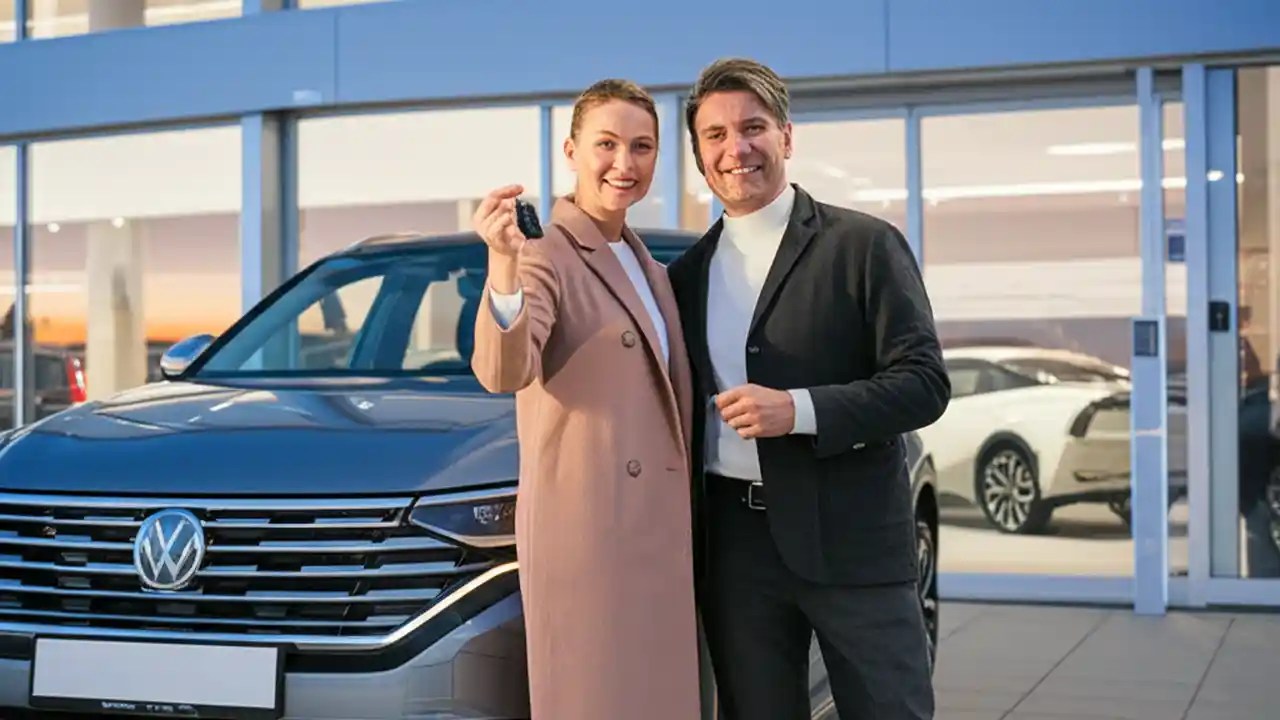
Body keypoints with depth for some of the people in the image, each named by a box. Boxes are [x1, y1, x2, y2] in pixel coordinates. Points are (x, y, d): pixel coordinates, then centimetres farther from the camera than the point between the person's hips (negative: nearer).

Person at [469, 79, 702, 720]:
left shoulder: (650, 270, 14)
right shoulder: (546, 256, -10)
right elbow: (502, 373, -29)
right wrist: (504, 268, -46)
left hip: (661, 530, 8)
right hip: (584, 530, -8)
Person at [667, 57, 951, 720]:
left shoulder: (865, 245, -2)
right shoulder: (688, 274, 12)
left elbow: (924, 383, -8)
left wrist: (799, 410, -18)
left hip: (851, 538, -4)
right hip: (734, 543, 4)